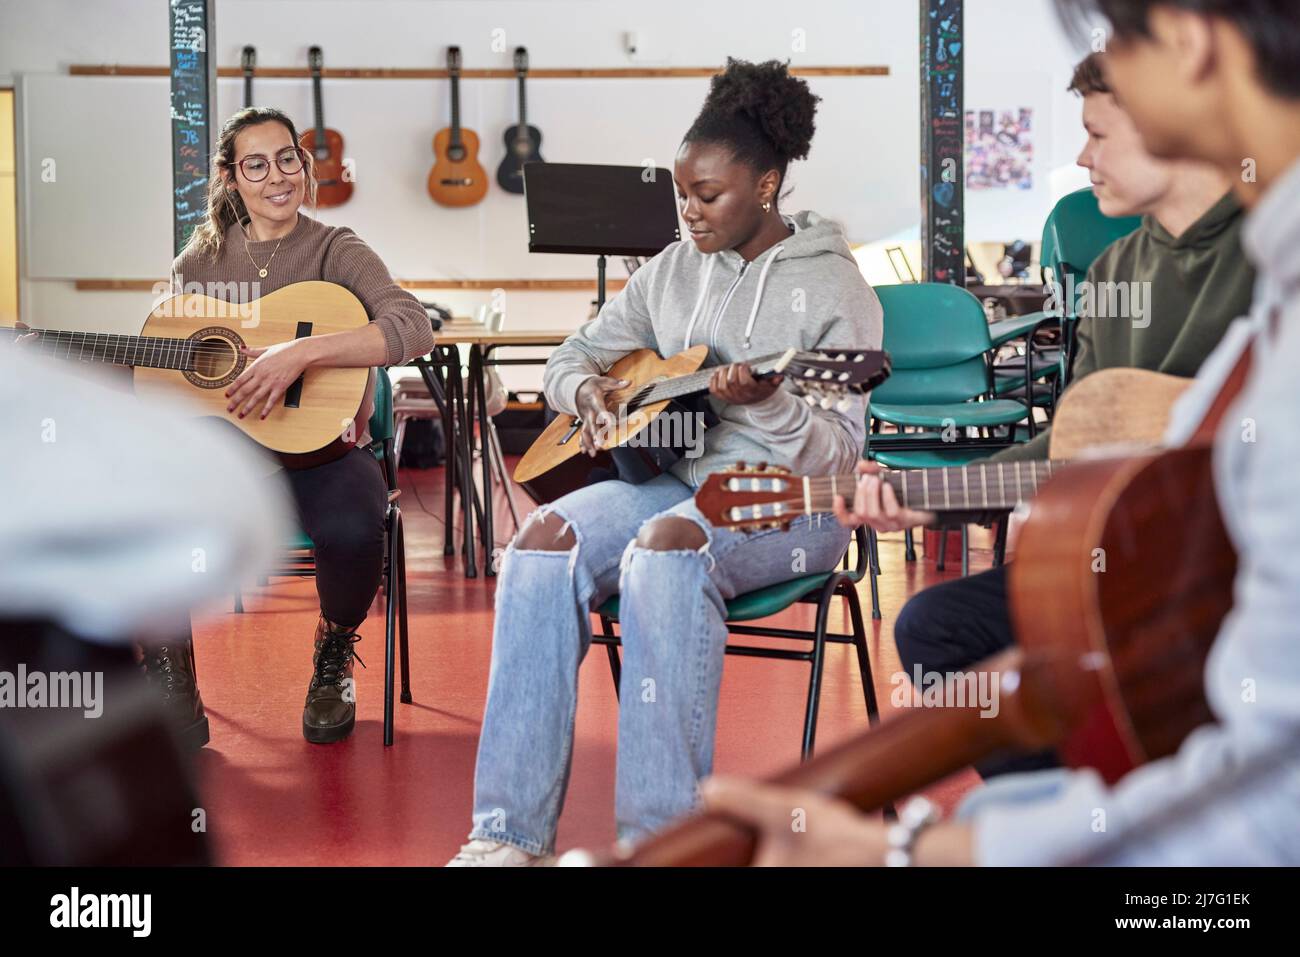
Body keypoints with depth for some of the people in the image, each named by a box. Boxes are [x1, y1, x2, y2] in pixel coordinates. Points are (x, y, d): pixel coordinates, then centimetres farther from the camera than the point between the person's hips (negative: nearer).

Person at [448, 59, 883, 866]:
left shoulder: (832, 285, -4)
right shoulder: (673, 270, 13)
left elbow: (841, 453, -9)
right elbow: (572, 356, 22)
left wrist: (766, 405, -28)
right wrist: (588, 391, -2)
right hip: (674, 474, 6)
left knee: (664, 546, -37)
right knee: (545, 541, -24)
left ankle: (663, 836, -33)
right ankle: (510, 833, -25)